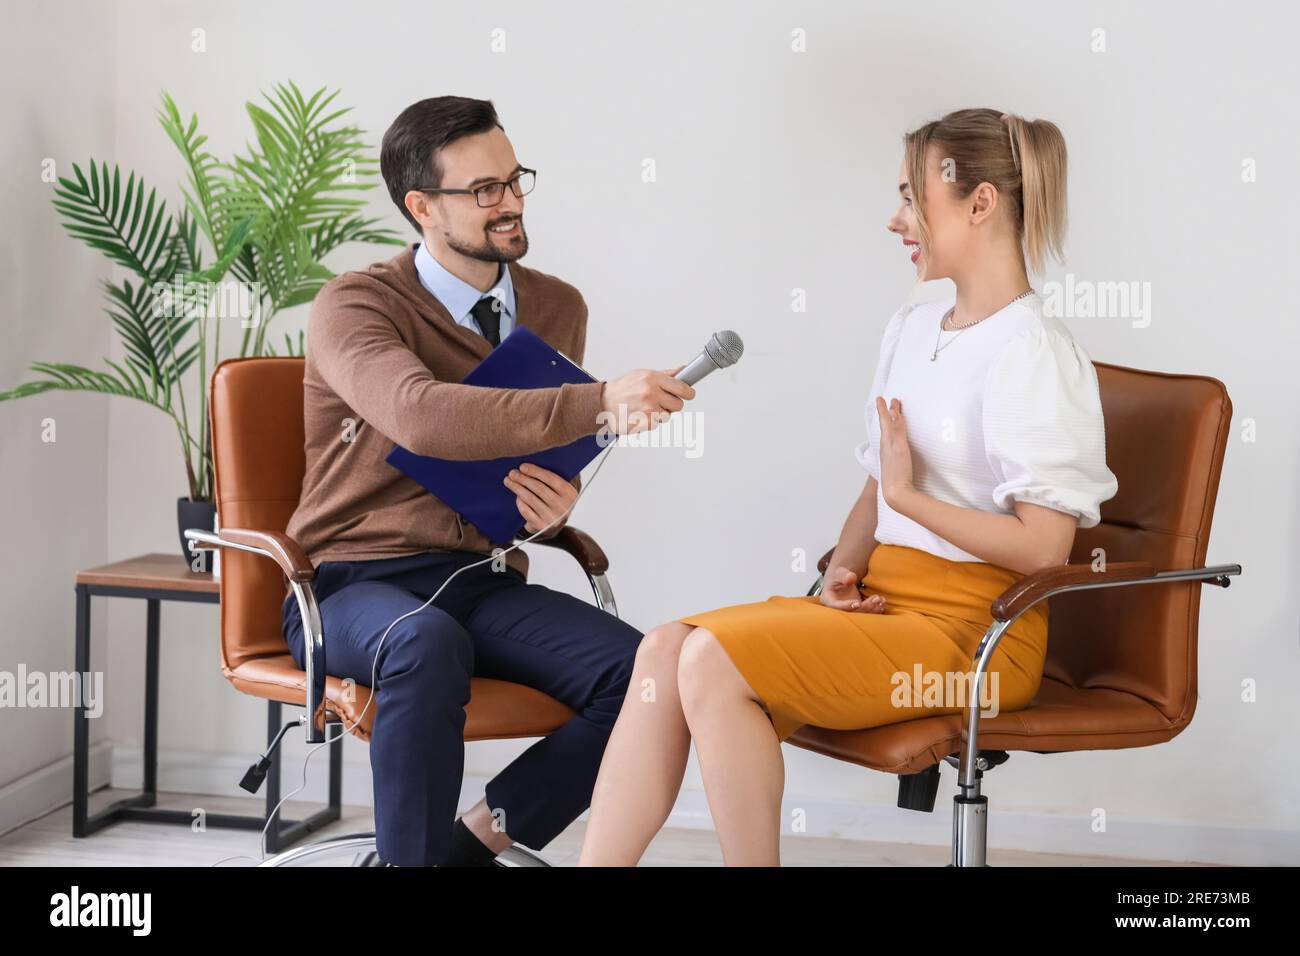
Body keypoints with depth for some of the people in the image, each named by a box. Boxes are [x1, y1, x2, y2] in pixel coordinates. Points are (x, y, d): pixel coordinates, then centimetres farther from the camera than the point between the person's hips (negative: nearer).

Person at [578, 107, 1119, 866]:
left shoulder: (1033, 354, -12)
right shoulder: (911, 329, 16)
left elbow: (1043, 547, -17)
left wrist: (910, 495, -13)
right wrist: (844, 569, 0)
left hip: (969, 628, -8)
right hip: (885, 600, 8)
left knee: (713, 661, -25)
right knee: (666, 648, -13)